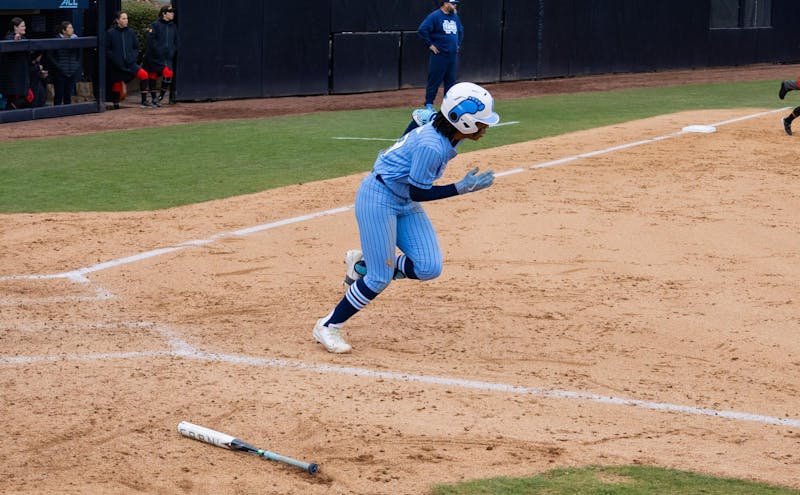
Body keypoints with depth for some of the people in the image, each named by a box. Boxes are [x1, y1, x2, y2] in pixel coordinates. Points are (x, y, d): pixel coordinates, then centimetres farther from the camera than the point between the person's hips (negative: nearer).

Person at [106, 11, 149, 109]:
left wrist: (133, 57, 0)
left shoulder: (130, 32, 6)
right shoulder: (111, 33, -4)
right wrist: (114, 59, -9)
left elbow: (136, 47, 16)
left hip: (130, 63, 2)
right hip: (116, 66, -2)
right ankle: (116, 105, 23)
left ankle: (144, 100, -16)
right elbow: (107, 50, 0)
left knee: (143, 74, -21)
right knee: (116, 86, 3)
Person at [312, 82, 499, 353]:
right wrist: (462, 188, -20)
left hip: (405, 204, 9)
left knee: (429, 268, -2)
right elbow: (418, 193, -22)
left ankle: (363, 265, 17)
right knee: (381, 278, -9)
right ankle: (327, 327, 7)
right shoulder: (431, 147, -31)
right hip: (379, 197, -9)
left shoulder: (449, 135, -5)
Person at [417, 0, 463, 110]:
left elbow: (461, 30, 30)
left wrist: (458, 44, 19)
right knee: (434, 80, -3)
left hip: (453, 56, 7)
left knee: (451, 81, 10)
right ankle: (429, 104, 4)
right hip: (439, 55, -7)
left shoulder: (455, 17, 12)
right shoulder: (434, 16, -11)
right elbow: (422, 30, -18)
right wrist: (430, 44, -15)